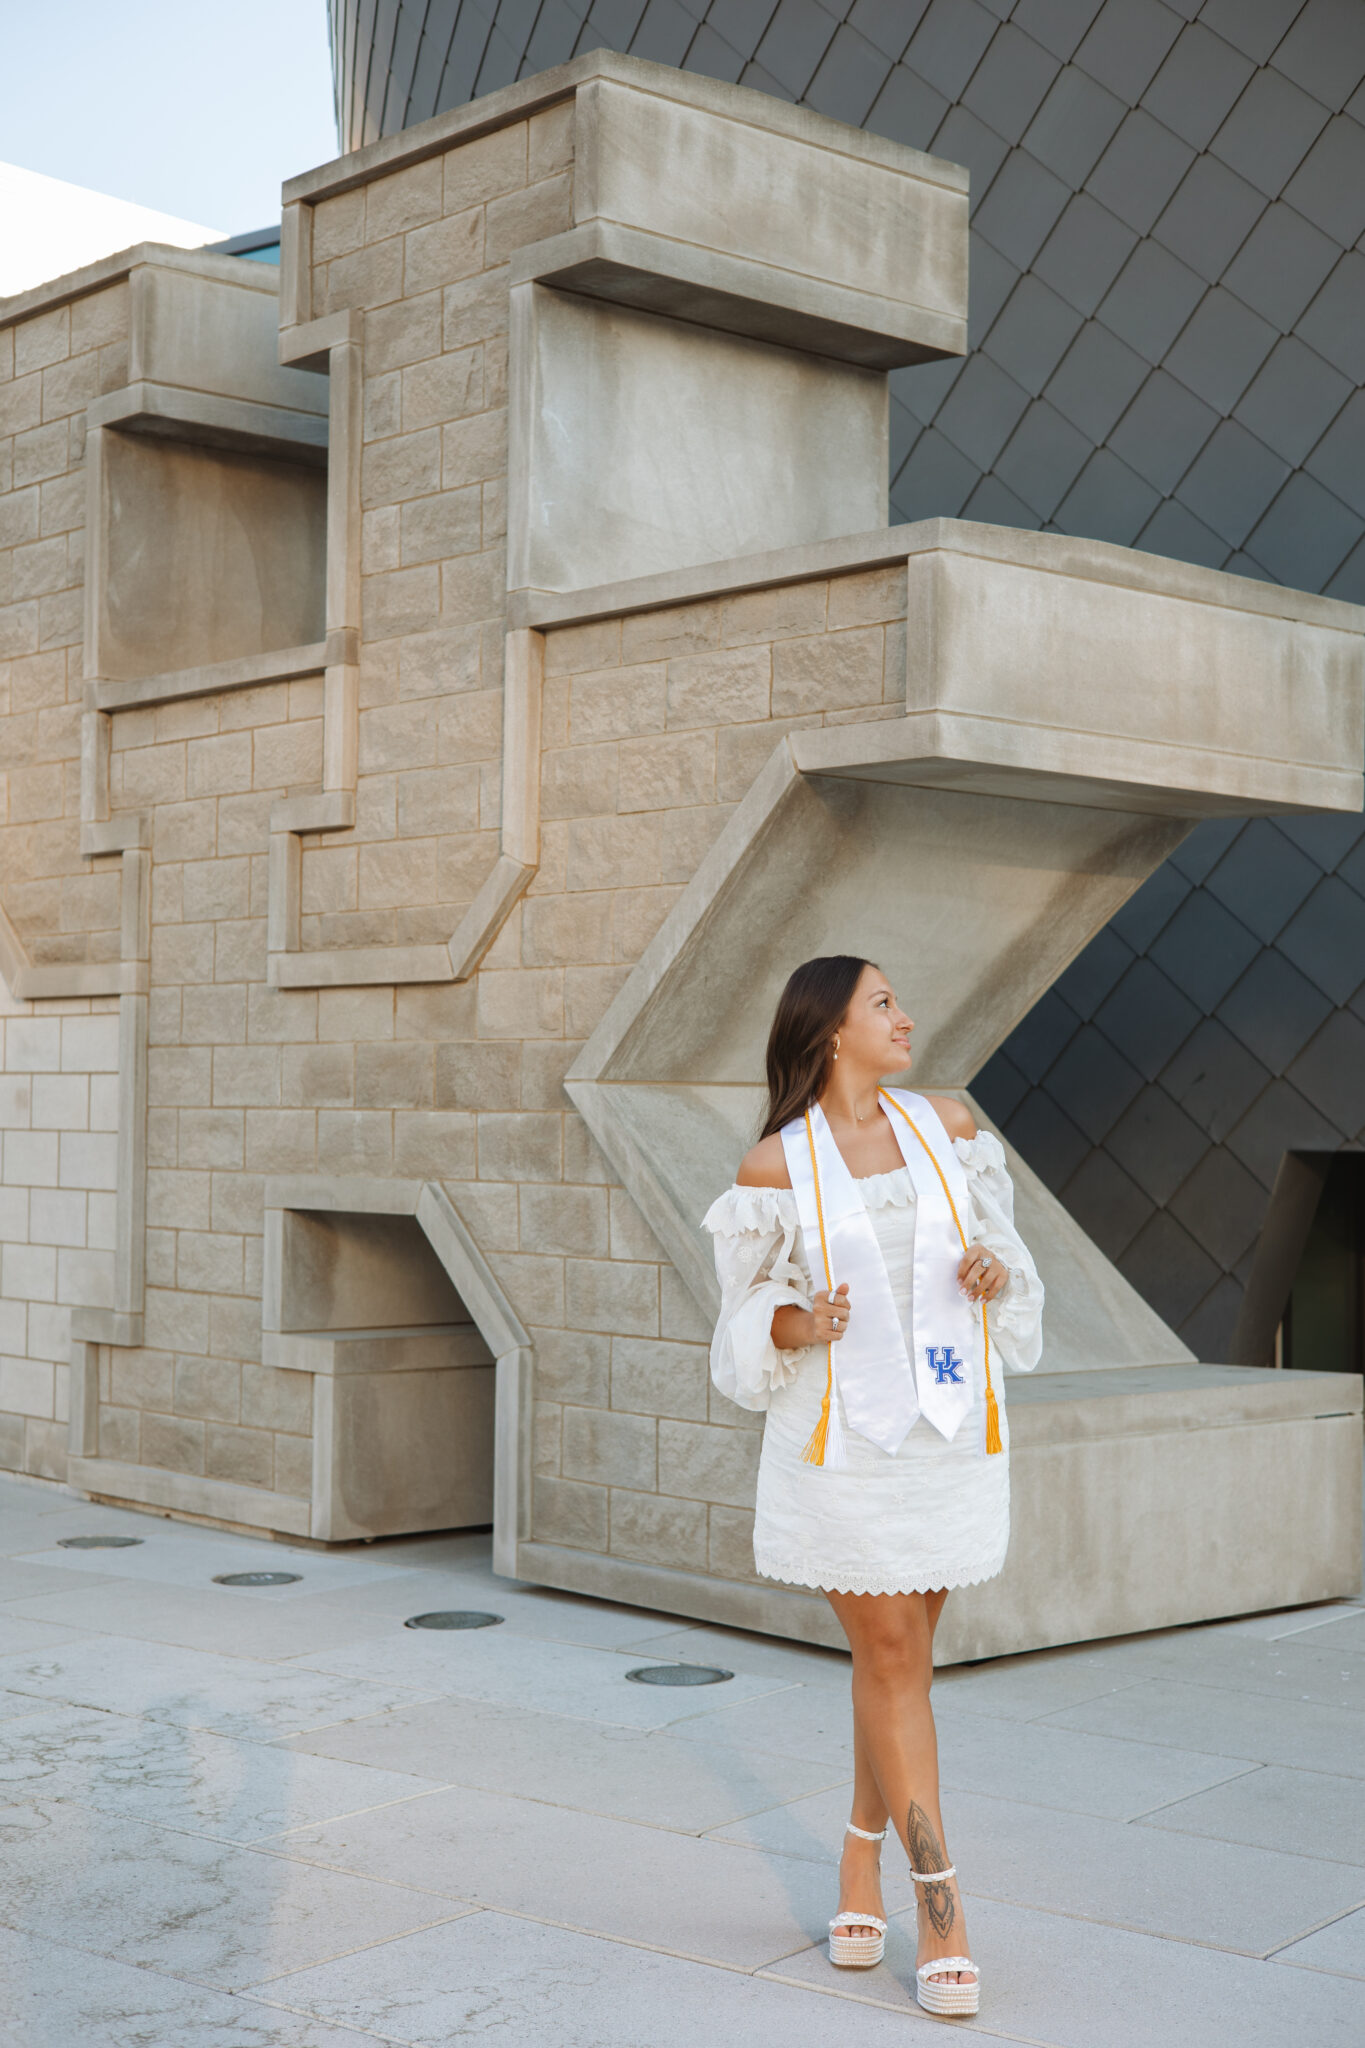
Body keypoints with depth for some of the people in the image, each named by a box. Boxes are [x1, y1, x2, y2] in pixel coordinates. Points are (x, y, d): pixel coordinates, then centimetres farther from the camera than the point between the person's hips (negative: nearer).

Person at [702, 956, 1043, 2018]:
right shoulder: (776, 1165, -3)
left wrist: (993, 1268, -8)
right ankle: (942, 1912, 4)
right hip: (842, 1441, -3)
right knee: (892, 1659, -2)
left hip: (951, 1431, 3)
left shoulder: (948, 1123, 5)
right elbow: (751, 1313, 3)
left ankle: (863, 1865, 29)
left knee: (897, 1658, 10)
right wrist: (801, 1324, -18)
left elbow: (999, 1245, 14)